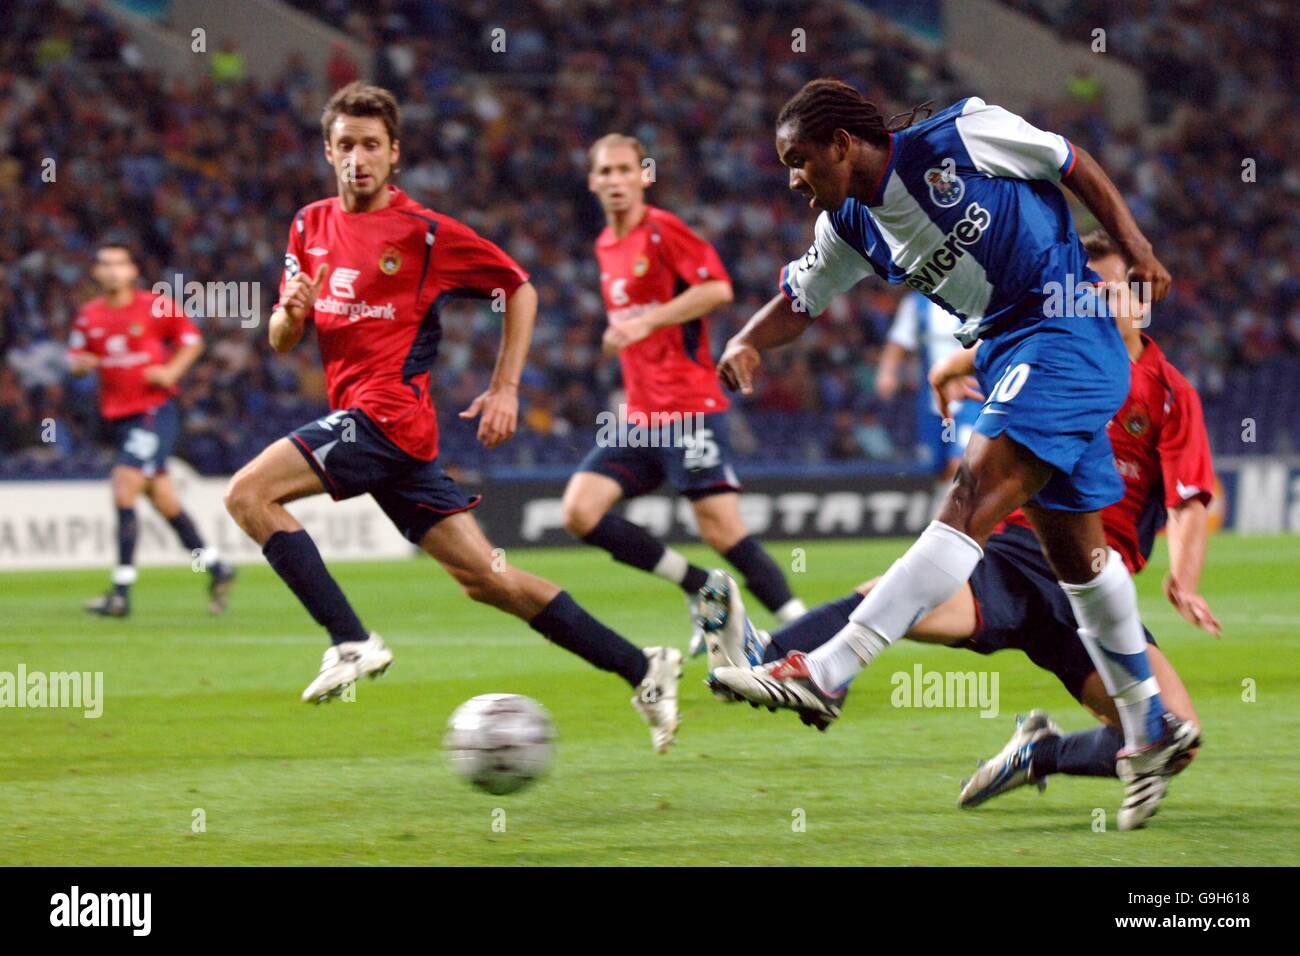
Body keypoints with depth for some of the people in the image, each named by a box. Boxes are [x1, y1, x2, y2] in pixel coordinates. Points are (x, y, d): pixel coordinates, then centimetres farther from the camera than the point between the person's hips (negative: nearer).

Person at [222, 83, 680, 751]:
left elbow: (520, 290, 3)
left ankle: (352, 643, -18)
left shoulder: (425, 232, -5)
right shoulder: (310, 226, 14)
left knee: (247, 493, -18)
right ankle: (642, 669, 9)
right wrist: (291, 312, -6)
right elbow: (281, 342, 18)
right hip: (358, 415, 7)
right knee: (485, 578, 5)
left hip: (390, 413, -7)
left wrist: (505, 388, -2)